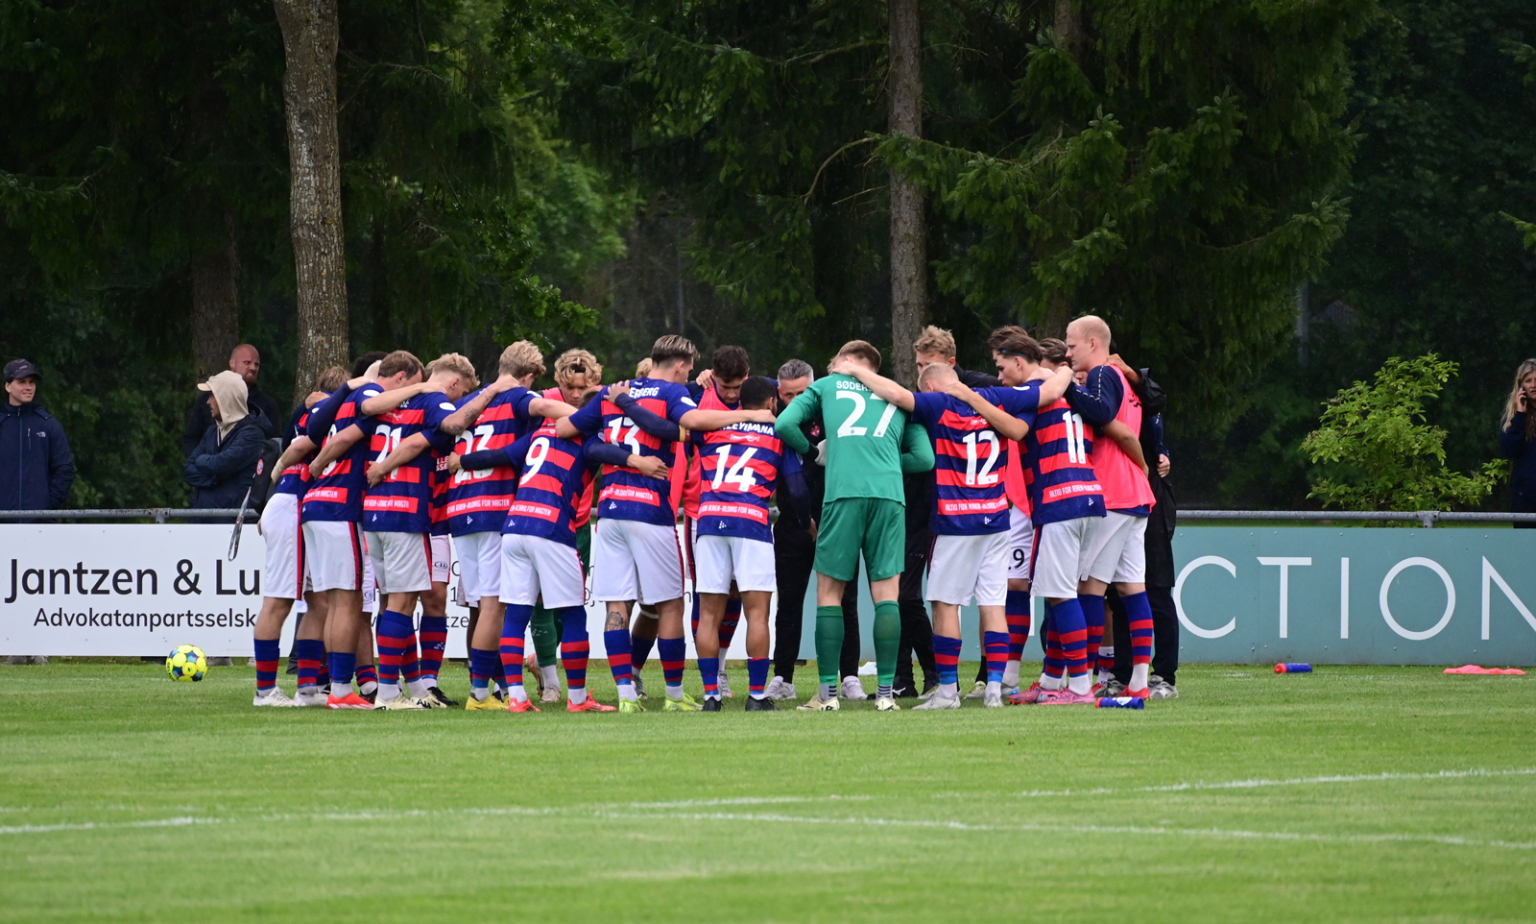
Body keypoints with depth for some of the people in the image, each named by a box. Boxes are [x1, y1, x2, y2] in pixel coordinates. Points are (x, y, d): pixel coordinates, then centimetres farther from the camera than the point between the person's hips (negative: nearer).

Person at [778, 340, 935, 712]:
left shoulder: (827, 385, 21)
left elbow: (784, 425, 12)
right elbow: (924, 458, 16)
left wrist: (813, 451, 27)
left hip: (843, 493, -2)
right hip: (890, 494, 2)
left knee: (829, 591, 5)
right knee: (886, 590, 4)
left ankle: (828, 693, 0)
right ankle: (886, 692, -1)